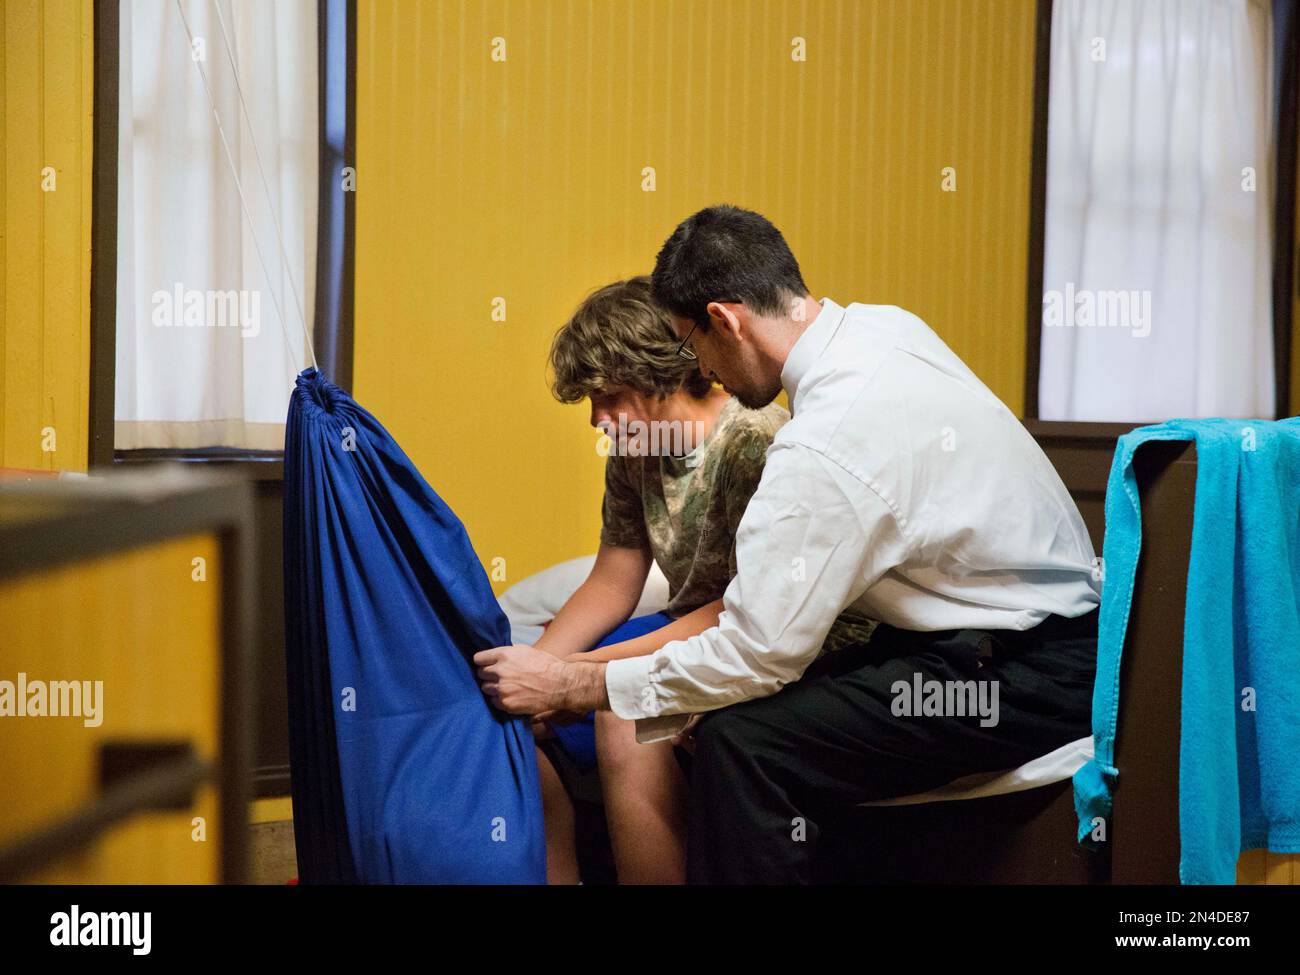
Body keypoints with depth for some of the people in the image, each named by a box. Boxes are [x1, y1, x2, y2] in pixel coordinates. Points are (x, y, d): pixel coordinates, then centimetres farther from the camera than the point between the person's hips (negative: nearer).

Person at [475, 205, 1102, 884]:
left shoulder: (825, 447, -26)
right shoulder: (884, 325, 2)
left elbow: (755, 656, -21)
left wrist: (566, 686, -12)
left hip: (1033, 678, -10)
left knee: (742, 741, -22)